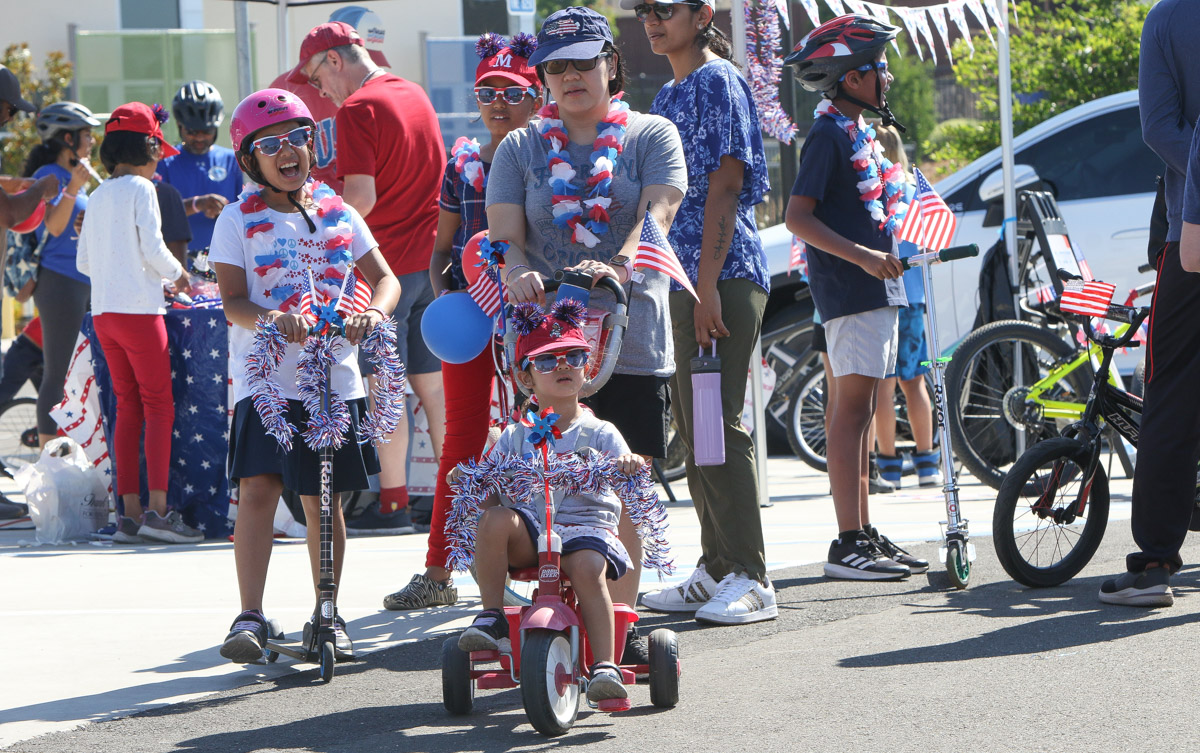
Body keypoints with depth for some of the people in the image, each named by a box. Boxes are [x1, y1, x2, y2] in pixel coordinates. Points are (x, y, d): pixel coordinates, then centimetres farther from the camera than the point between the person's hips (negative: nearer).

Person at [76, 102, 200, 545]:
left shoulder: (98, 197, 14)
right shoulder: (141, 189, -6)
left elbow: (83, 263, 14)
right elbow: (152, 247, -14)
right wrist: (177, 275, 4)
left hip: (102, 313, 7)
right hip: (138, 310, -7)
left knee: (128, 408, 9)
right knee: (159, 407, -4)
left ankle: (129, 512, 4)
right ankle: (157, 510, -12)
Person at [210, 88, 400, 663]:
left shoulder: (336, 212, 9)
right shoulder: (239, 220, 1)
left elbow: (384, 277, 8)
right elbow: (232, 301, -7)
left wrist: (373, 311, -14)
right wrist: (271, 319, -28)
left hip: (334, 375, 3)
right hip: (264, 376, -3)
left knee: (322, 498, 8)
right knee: (257, 488, -16)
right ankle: (250, 617, -15)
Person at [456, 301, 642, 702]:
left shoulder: (599, 433, 9)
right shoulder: (516, 435, 14)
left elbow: (624, 472, -5)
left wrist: (630, 466, -29)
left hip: (585, 526, -2)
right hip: (530, 526, 2)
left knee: (587, 568, -35)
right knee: (494, 519, -31)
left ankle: (605, 666, -33)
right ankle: (491, 620, -20)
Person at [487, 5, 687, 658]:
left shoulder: (651, 136, 7)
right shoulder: (519, 150, 12)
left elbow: (657, 212, -10)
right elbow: (504, 233, 0)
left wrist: (619, 265, -31)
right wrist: (517, 272, -24)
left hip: (631, 340, -1)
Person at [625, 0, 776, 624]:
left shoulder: (718, 83, -7)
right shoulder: (669, 95, 20)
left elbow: (726, 186, -15)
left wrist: (708, 285, -21)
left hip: (722, 276, -10)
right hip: (679, 279, 10)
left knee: (718, 424, -12)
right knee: (693, 428, 11)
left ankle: (750, 580, -11)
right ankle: (717, 569, 17)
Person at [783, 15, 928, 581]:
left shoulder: (860, 133, 18)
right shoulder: (830, 134, -12)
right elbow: (798, 217, -20)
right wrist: (863, 256, -26)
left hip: (877, 287, 10)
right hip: (850, 291, -10)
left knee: (860, 412, 11)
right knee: (852, 408, -11)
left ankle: (864, 535, 15)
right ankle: (848, 544, -13)